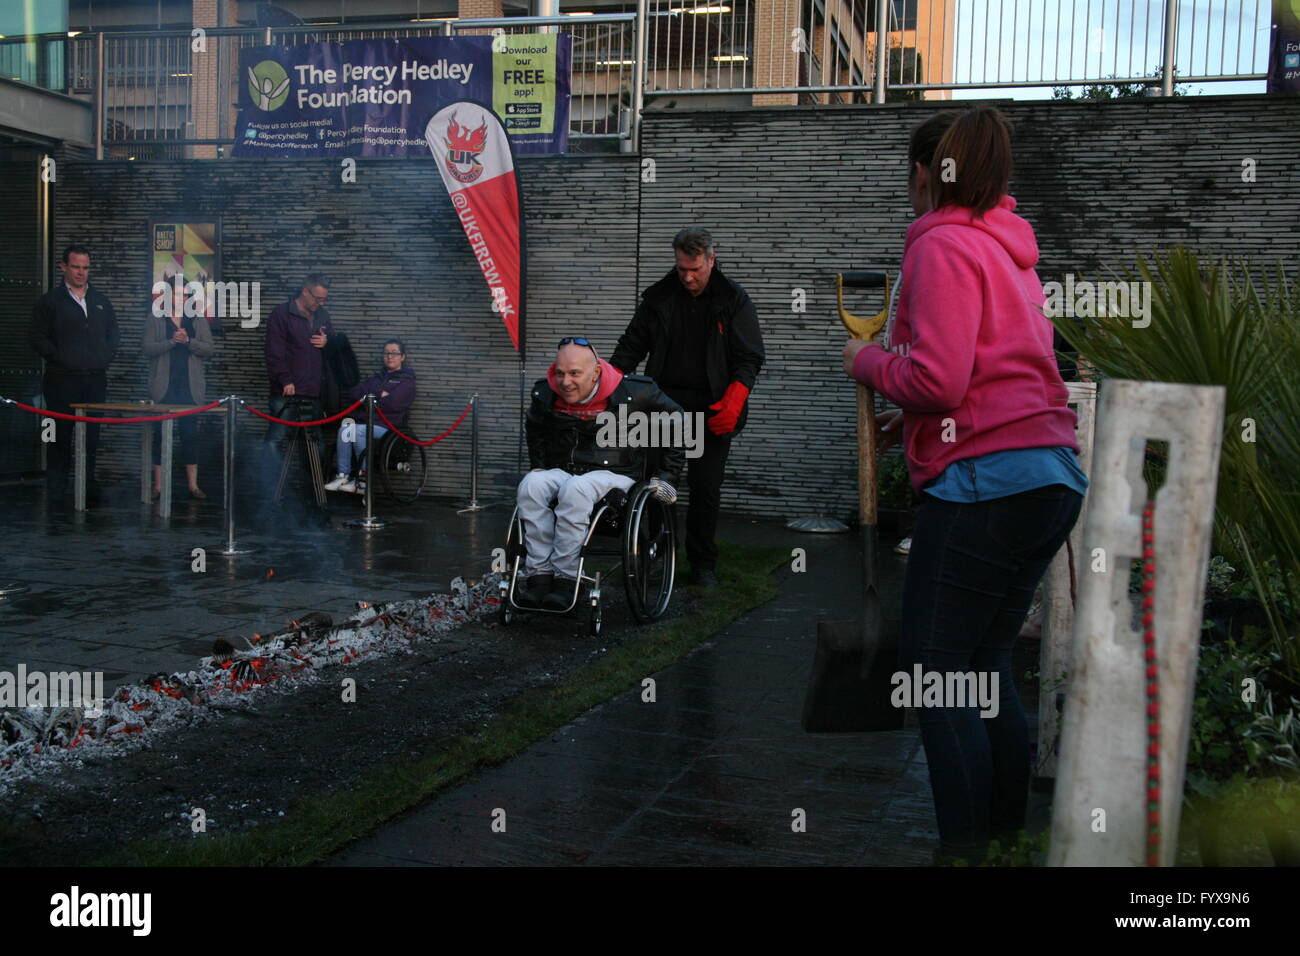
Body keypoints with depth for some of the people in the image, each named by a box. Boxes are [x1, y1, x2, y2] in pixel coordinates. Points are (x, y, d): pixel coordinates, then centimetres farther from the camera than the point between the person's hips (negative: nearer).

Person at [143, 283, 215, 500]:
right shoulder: (155, 319, 6)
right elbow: (148, 348, -4)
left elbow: (208, 349, 2)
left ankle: (193, 484, 3)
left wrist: (188, 341, -15)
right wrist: (171, 341, -19)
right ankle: (159, 485, 3)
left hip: (190, 386, 1)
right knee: (161, 433, -1)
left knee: (190, 432, 0)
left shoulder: (198, 320, 11)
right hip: (163, 386, -1)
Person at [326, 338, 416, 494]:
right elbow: (356, 392, 12)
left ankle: (364, 480, -24)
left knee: (358, 431, -32)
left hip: (387, 426, -5)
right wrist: (379, 394, -1)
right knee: (344, 429, -26)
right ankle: (343, 475, -26)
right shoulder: (378, 377, 28)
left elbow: (394, 403, -10)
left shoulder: (407, 380, 8)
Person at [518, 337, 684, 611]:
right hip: (560, 472, 4)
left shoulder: (632, 393, -8)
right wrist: (539, 466, 19)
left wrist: (666, 477, 5)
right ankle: (539, 575, -29)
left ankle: (566, 578, -33)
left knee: (575, 489, -38)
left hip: (613, 474, -4)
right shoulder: (545, 394, 5)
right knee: (531, 485, -30)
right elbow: (534, 430, 29)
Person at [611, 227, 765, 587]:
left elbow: (749, 358, -1)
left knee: (706, 487, 1)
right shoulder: (659, 297, 7)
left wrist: (732, 402, -17)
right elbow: (631, 346, 11)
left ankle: (703, 565, 14)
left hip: (711, 409, -1)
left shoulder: (733, 301, 2)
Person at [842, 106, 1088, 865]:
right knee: (986, 664, 16)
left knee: (934, 667, -2)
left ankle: (968, 847, 1)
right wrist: (915, 421, 20)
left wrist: (868, 359, 1)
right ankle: (1010, 835, 23)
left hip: (987, 480, -9)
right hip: (1051, 472, 9)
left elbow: (937, 379, -17)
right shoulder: (1010, 246, 20)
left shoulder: (945, 245, -7)